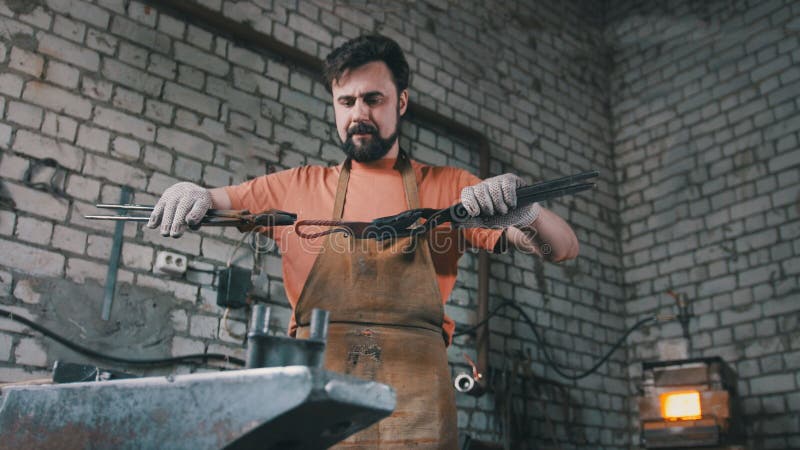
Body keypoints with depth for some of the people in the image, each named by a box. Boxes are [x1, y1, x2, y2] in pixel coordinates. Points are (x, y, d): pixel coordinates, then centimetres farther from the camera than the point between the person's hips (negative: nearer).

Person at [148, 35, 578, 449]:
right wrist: (190, 195, -9)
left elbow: (563, 247, 6)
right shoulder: (299, 187, 15)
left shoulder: (451, 189, 11)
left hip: (415, 405, 0)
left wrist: (526, 212, -16)